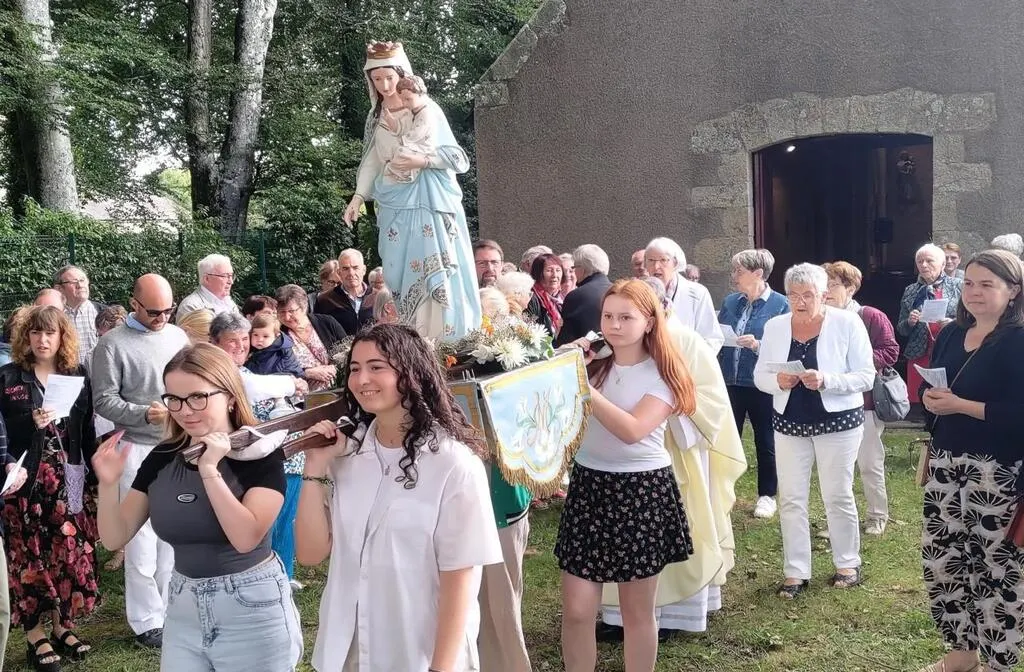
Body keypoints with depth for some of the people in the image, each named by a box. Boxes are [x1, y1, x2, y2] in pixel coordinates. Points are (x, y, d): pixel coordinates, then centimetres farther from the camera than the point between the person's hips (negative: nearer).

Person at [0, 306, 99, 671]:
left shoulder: (78, 375, 6)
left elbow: (88, 431, 7)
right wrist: (32, 422, -23)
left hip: (68, 479, 2)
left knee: (70, 550, 5)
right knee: (30, 554, 2)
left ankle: (63, 625, 19)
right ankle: (35, 634, 11)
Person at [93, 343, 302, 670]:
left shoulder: (260, 454, -13)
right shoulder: (162, 459, 1)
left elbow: (246, 538, -24)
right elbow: (115, 537, 3)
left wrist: (209, 470, -27)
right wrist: (108, 484, -13)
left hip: (252, 610, -4)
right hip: (183, 609, 5)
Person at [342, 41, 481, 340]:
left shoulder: (426, 109, -3)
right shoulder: (375, 116, 12)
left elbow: (458, 158, -5)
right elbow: (372, 161, 11)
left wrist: (422, 161, -19)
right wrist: (358, 197, -2)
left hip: (430, 203, -4)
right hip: (395, 206, 5)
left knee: (439, 274, -9)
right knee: (402, 277, 3)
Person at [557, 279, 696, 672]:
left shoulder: (662, 375, -6)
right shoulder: (592, 364, 6)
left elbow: (632, 430, -22)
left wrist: (584, 387, -26)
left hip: (642, 491, -3)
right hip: (588, 485, 3)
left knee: (637, 612, 9)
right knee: (576, 610, 2)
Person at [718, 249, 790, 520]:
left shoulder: (780, 304, -9)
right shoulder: (730, 301, 7)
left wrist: (758, 345, -24)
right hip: (730, 382, 4)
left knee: (765, 441, 10)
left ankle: (767, 496, 24)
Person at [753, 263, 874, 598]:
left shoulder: (847, 323, -10)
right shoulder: (774, 327, 1)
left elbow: (865, 377, -11)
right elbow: (759, 375, 5)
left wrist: (825, 381, -26)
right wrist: (778, 381, -17)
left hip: (837, 420, -3)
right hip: (789, 422, 3)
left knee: (837, 496, 7)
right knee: (791, 499, 5)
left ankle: (848, 564, 26)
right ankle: (795, 572, 16)